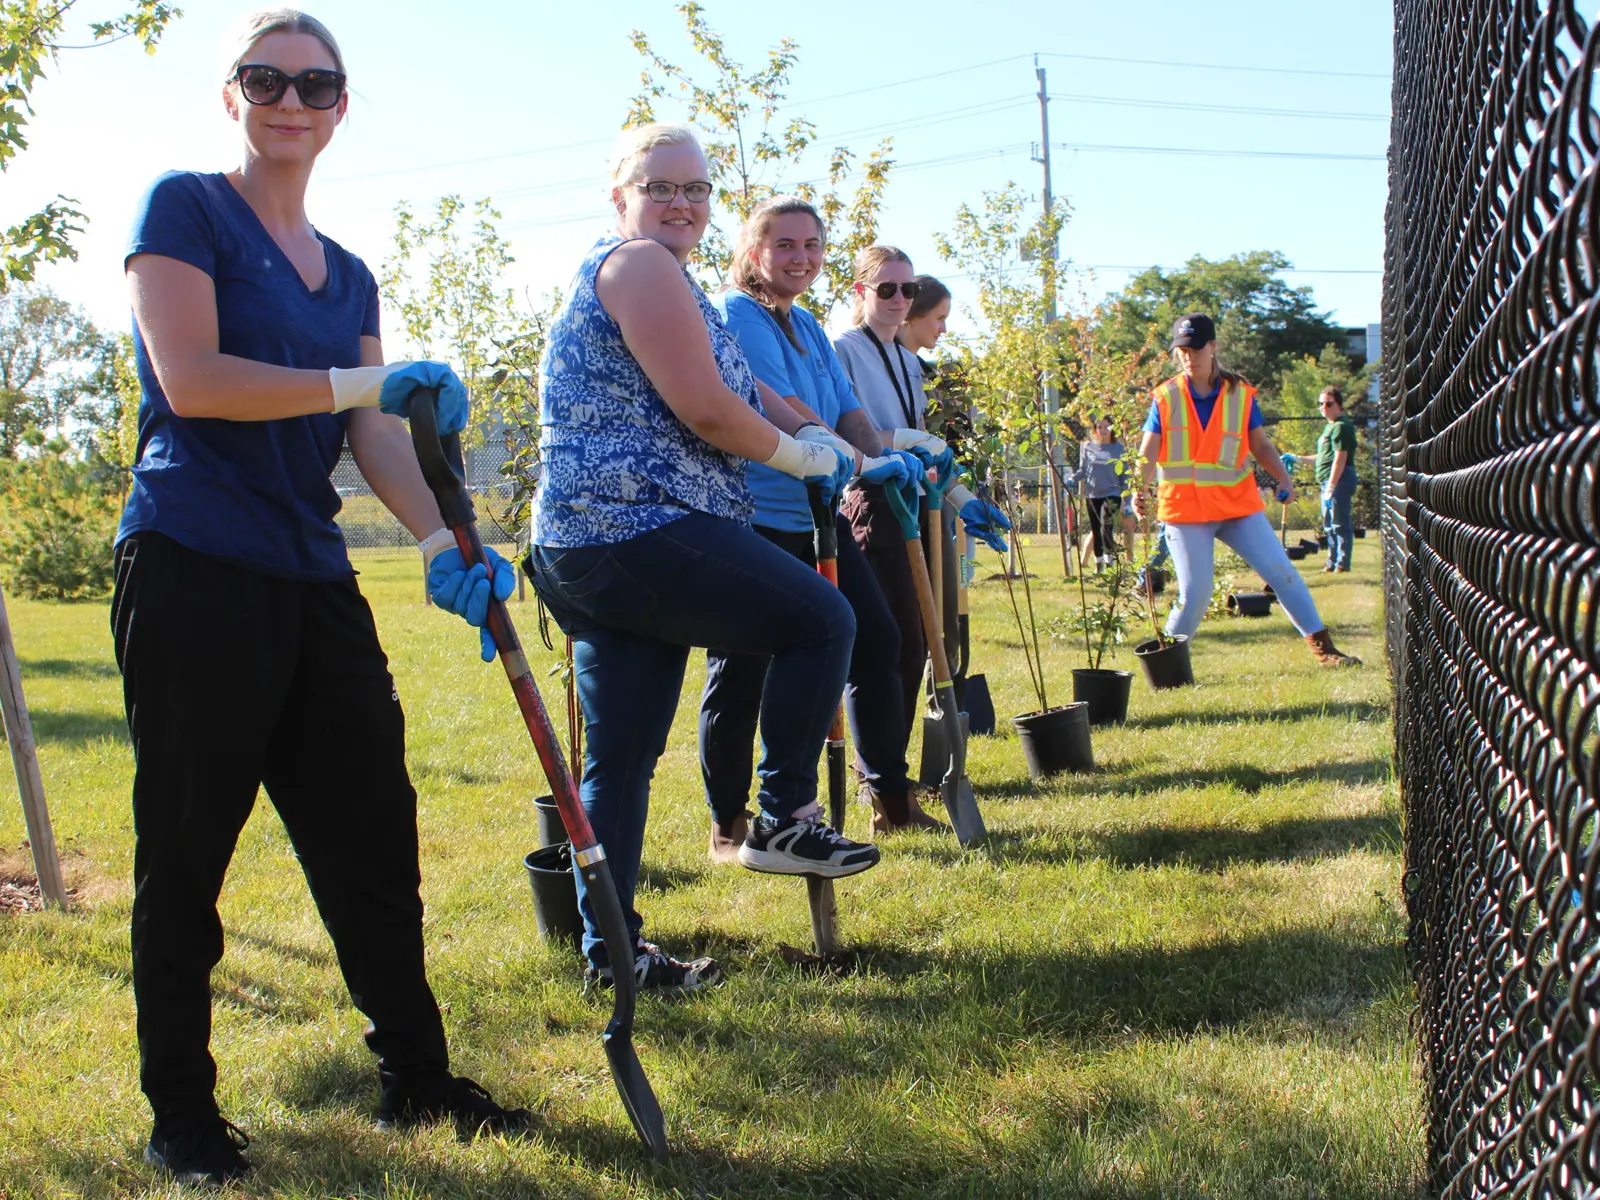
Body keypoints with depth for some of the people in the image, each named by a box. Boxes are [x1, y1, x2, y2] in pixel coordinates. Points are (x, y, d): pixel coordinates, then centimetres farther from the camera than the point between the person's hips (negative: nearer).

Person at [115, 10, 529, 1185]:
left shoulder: (349, 276, 17)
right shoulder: (184, 208, -2)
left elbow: (378, 427, 7)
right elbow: (189, 379, -15)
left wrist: (443, 542, -10)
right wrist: (366, 382, -20)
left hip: (314, 581, 7)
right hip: (193, 569, -6)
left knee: (374, 831, 9)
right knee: (188, 848, 3)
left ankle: (418, 1077, 22)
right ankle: (180, 1112, 17)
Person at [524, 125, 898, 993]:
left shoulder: (660, 275, 27)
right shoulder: (639, 265, -6)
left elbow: (749, 393, 27)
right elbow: (707, 412, -15)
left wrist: (852, 463, 20)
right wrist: (805, 459, 0)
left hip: (587, 549, 11)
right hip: (642, 532, -11)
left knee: (620, 759, 10)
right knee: (822, 619, -1)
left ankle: (609, 951, 15)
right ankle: (783, 819, 5)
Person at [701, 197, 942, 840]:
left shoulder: (808, 327, 18)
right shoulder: (733, 315, -10)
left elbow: (848, 413, 12)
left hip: (818, 518, 9)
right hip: (753, 520, -9)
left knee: (875, 640, 8)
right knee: (741, 670, -2)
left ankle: (892, 799, 20)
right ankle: (728, 827, 11)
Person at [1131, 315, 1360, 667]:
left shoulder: (1241, 394, 3)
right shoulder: (1165, 398, -1)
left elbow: (1261, 445, 7)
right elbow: (1148, 453, -7)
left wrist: (1283, 478, -10)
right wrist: (1139, 489, -25)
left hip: (1238, 503, 2)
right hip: (1185, 510, -2)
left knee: (1281, 572, -1)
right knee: (1194, 594, -8)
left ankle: (1322, 646, 9)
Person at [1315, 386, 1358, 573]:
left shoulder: (1341, 427, -12)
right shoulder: (1330, 426, 19)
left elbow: (1340, 458, -19)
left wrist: (1331, 486, -22)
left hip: (1338, 480, -11)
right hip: (1329, 482, 11)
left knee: (1340, 523, -9)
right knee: (1329, 524, 15)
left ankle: (1342, 563, -6)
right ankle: (1333, 561, 23)